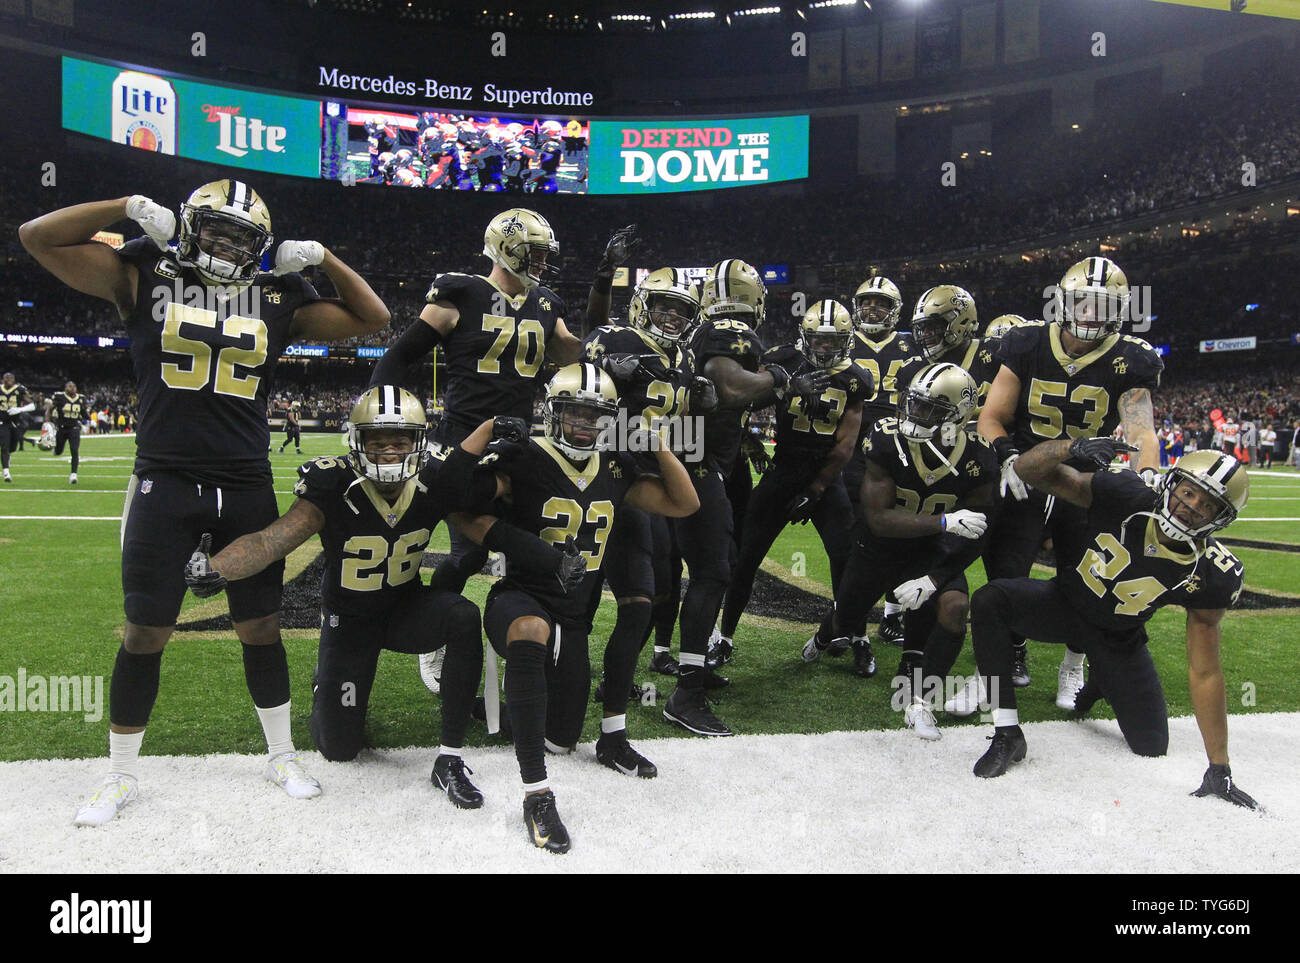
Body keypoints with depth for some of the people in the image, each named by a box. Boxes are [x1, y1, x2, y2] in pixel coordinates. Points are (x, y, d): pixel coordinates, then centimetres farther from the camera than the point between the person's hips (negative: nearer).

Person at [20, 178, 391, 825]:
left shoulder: (278, 298, 8)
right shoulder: (146, 277, 4)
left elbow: (371, 319, 11)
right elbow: (39, 237, 0)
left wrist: (322, 258, 3)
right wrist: (129, 206, -6)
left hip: (247, 488, 2)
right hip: (164, 483, -1)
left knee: (261, 627, 10)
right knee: (145, 633, 6)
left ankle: (281, 756, 28)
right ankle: (120, 776, 25)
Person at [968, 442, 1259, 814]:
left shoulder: (1210, 574, -22)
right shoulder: (1126, 495, -26)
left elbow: (1204, 671, -16)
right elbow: (1028, 469, -26)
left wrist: (1219, 770, -15)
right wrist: (1071, 447, -50)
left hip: (1119, 639, 2)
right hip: (1063, 602, -1)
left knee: (1152, 745, 0)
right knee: (989, 601, -32)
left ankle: (1101, 681, 36)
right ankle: (1007, 735, -21)